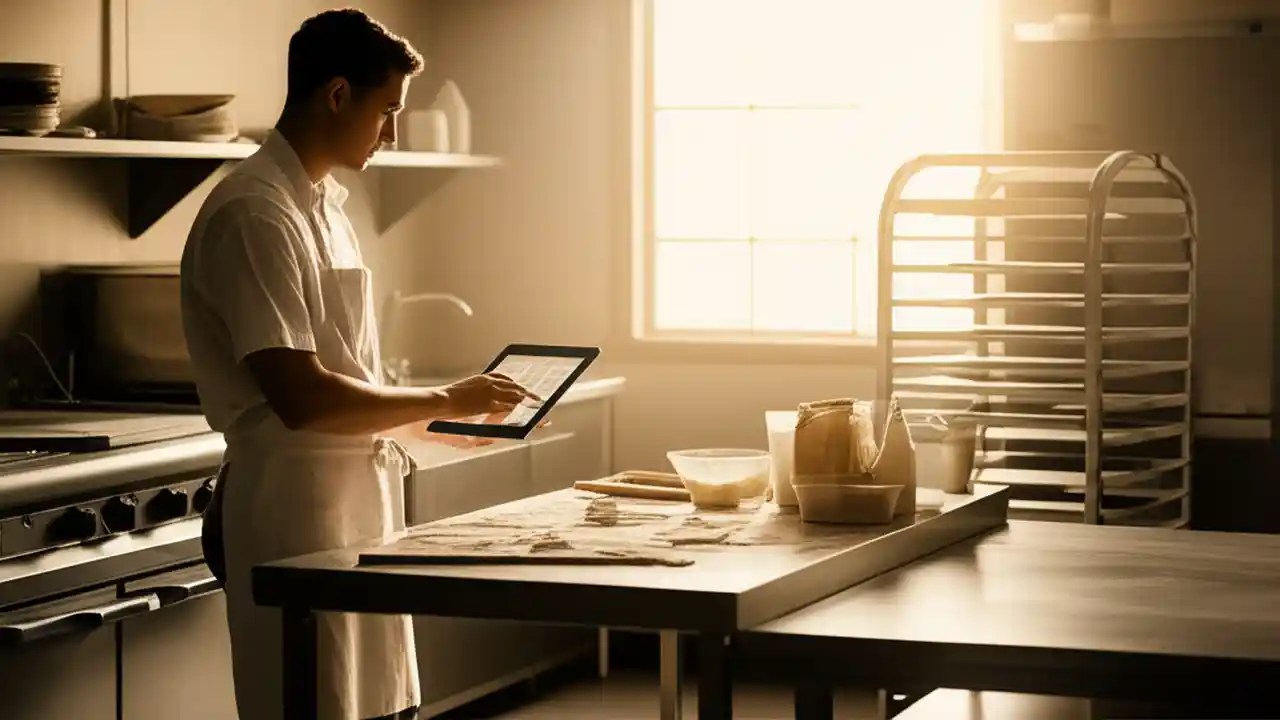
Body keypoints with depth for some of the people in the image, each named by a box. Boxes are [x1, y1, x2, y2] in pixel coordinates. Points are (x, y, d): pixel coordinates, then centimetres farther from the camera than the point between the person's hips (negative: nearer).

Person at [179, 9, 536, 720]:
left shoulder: (322, 204, 15)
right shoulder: (254, 213, -16)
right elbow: (299, 396, -23)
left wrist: (450, 419, 13)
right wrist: (444, 402, -13)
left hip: (359, 497, 9)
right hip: (299, 506, -9)